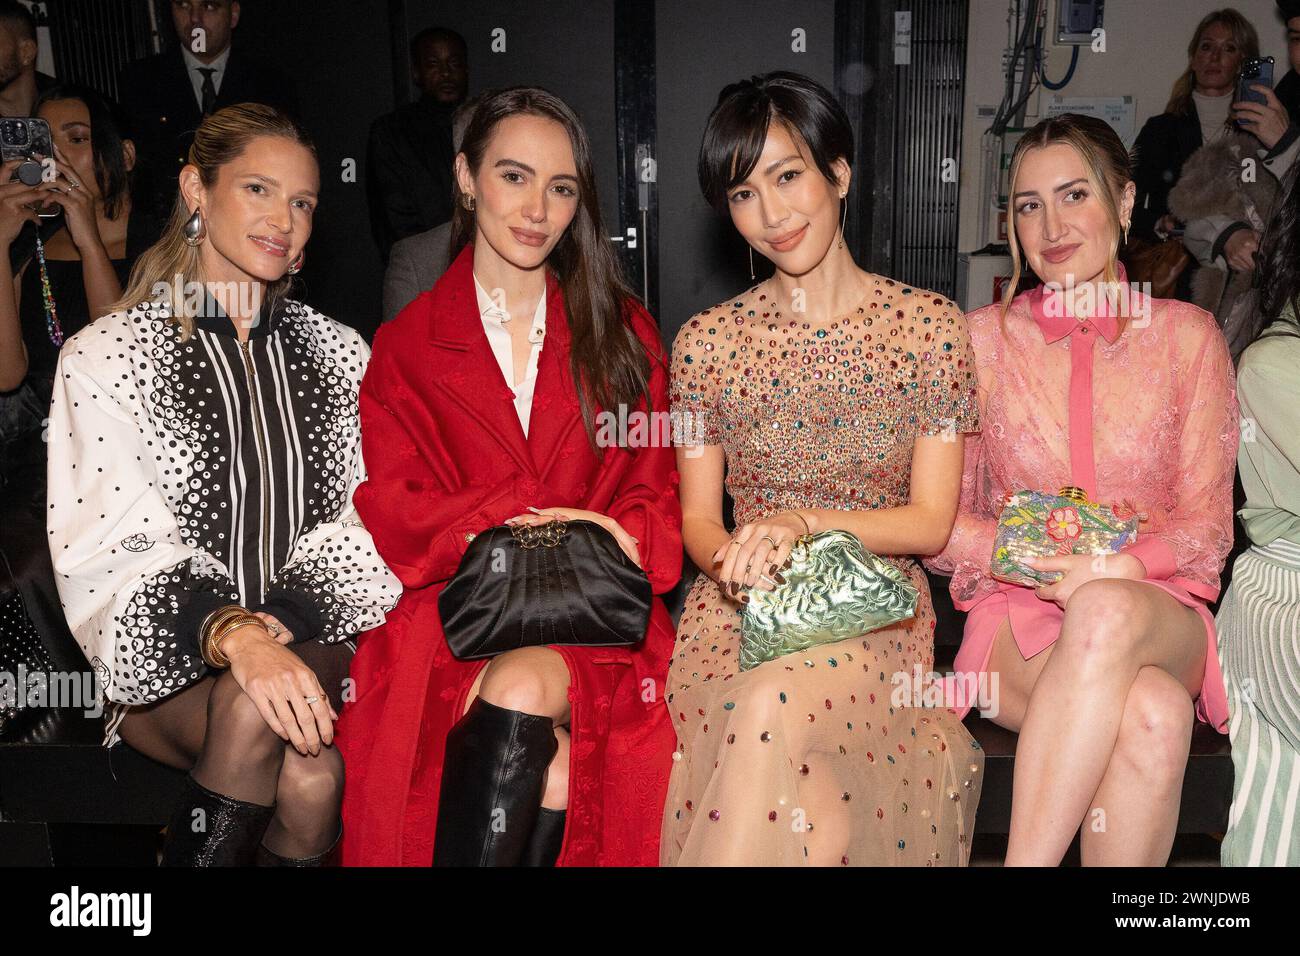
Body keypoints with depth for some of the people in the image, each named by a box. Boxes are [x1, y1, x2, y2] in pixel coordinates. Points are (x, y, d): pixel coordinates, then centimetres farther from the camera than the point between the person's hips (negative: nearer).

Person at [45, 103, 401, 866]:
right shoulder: (105, 358, 2)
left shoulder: (340, 355, 12)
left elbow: (356, 531, 4)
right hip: (168, 672, -2)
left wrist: (280, 626, -16)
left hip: (315, 645, 2)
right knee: (306, 769, -31)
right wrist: (230, 632, -28)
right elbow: (110, 556, -9)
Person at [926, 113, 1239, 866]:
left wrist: (1120, 567, -16)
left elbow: (1208, 524, 5)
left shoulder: (1188, 337, 7)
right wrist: (1036, 560, -15)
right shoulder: (984, 338, 6)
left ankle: (1026, 858, -31)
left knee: (1108, 614, -38)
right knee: (1152, 714, -35)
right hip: (1020, 616, 0)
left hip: (1160, 617, 1)